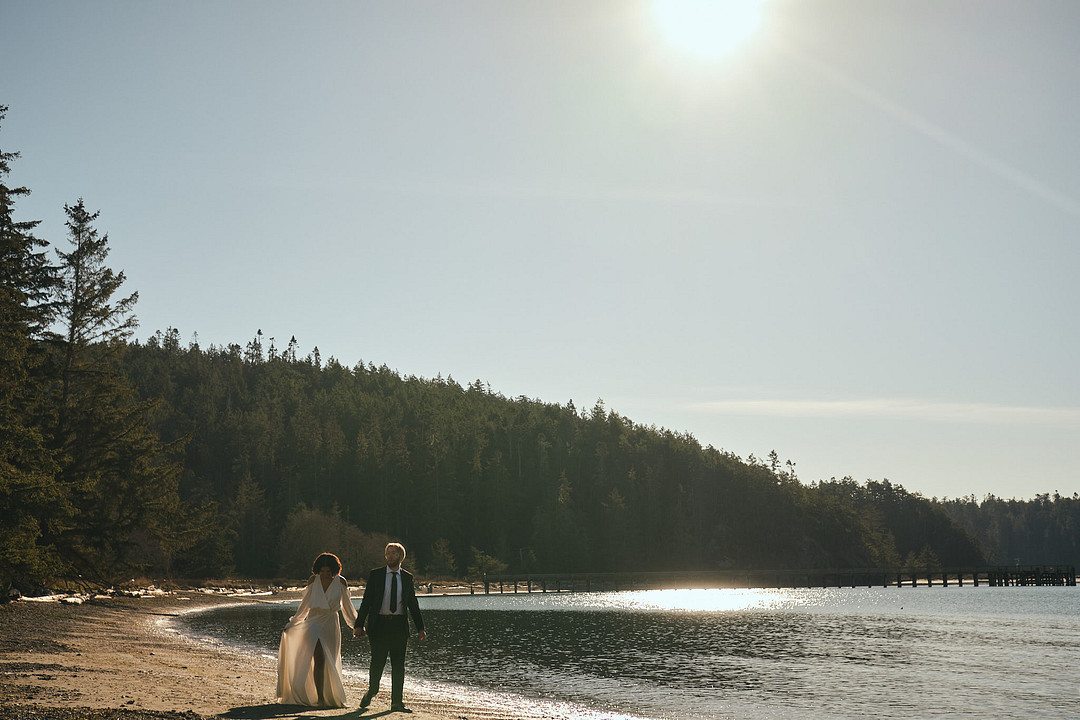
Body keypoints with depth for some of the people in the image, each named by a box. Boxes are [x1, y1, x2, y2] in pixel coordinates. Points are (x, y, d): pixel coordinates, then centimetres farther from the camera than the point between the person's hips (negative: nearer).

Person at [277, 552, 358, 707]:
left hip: (331, 625, 1)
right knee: (319, 659, -18)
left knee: (328, 663, 5)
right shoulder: (313, 581, -1)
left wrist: (356, 624, 11)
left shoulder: (341, 582, -2)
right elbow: (305, 605, 10)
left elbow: (347, 606, 9)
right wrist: (292, 623, 13)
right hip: (313, 623, -1)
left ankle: (328, 697, 23)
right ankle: (320, 698, -18)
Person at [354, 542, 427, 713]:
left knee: (399, 664, 2)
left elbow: (413, 604, 13)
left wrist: (420, 628, 8)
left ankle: (396, 702, 8)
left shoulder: (407, 577, 10)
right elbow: (366, 601, 1)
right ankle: (371, 691, 27)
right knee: (377, 661, -1)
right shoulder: (376, 575, 4)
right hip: (379, 623, -2)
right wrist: (359, 625, -7)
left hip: (399, 625, 2)